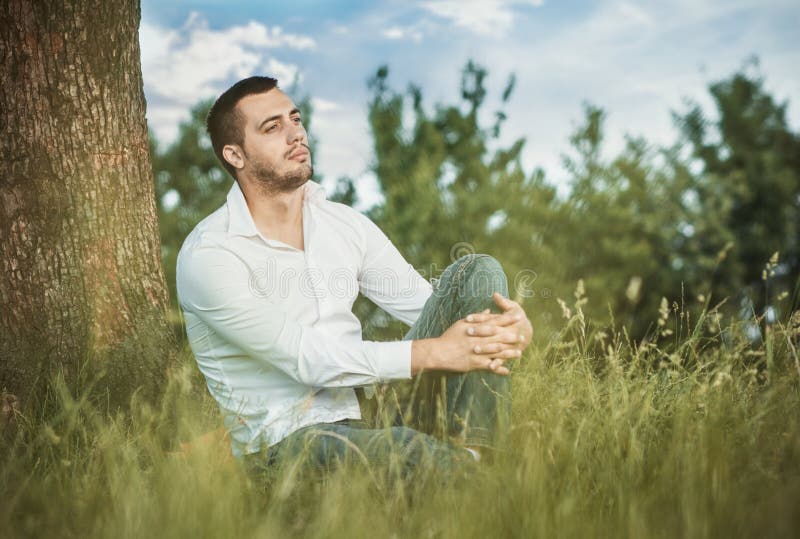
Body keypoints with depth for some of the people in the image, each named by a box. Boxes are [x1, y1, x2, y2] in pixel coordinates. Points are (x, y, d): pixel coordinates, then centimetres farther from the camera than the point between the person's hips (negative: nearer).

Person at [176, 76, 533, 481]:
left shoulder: (347, 226, 9)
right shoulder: (208, 255, -12)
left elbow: (427, 304, 5)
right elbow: (307, 360, -18)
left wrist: (506, 322, -17)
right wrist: (437, 352, -22)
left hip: (365, 417, 7)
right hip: (281, 443, -7)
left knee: (476, 271, -8)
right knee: (405, 448, -41)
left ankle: (470, 458, -21)